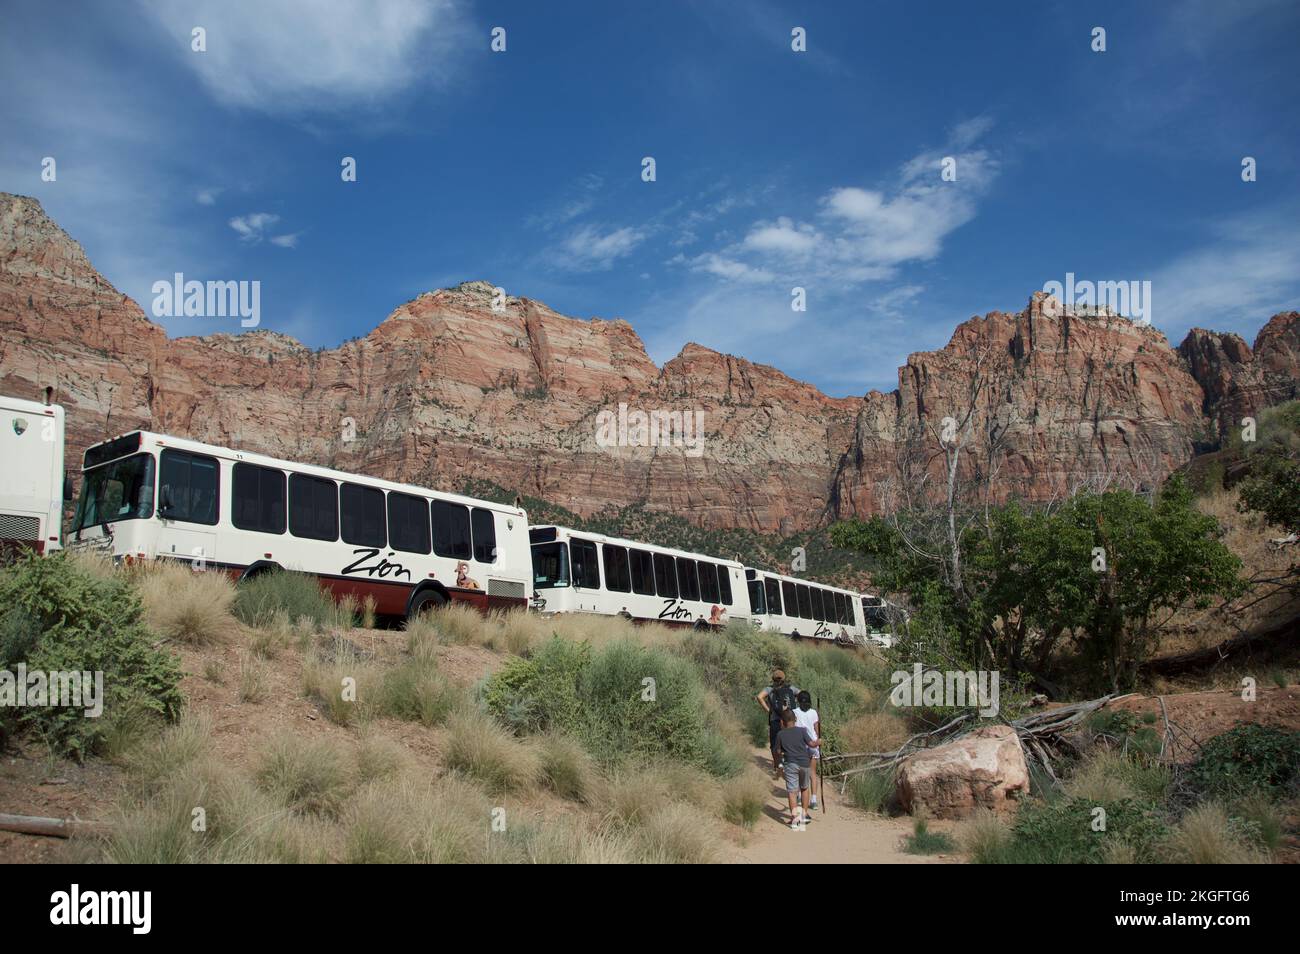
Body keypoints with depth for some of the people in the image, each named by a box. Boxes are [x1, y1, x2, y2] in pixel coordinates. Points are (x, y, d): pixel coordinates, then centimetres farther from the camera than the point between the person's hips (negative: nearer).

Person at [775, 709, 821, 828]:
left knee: (791, 791, -2)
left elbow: (779, 751, 3)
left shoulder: (780, 734, 0)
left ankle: (795, 817, -13)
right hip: (805, 763, 2)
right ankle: (804, 814, 26)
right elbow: (811, 744, -3)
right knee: (804, 788, 20)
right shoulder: (802, 730, 0)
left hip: (791, 764, -2)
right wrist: (818, 742, 16)